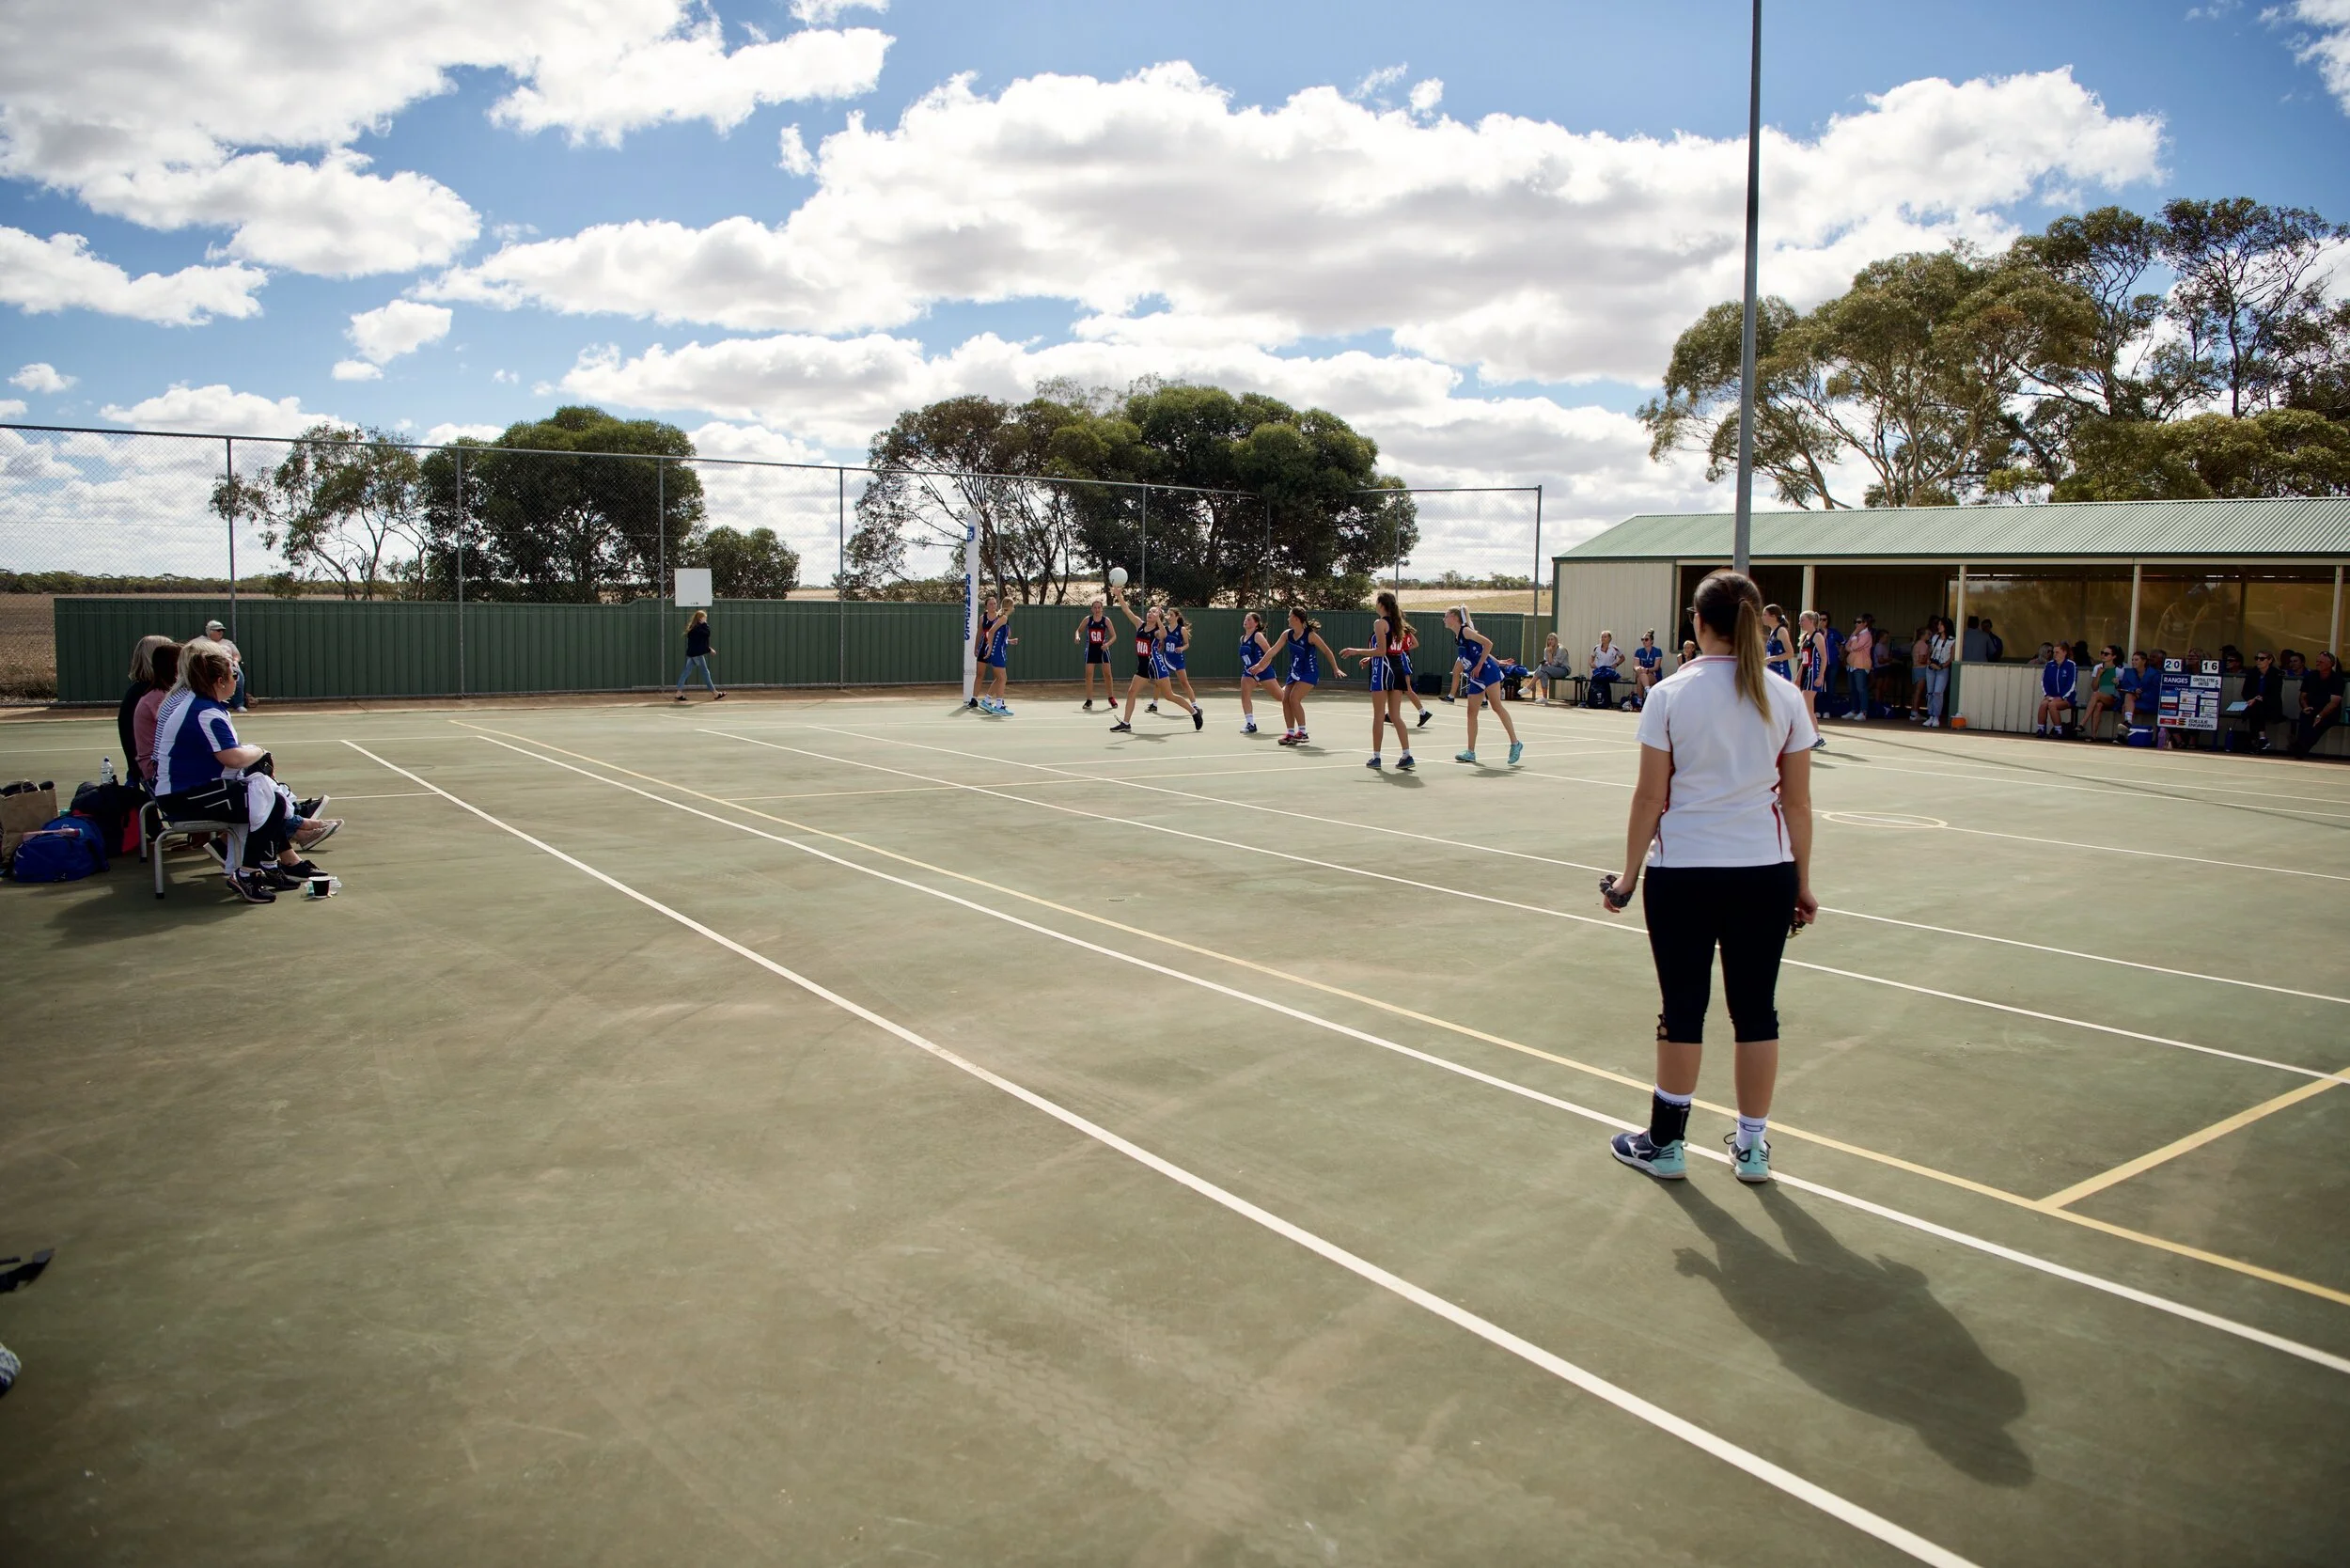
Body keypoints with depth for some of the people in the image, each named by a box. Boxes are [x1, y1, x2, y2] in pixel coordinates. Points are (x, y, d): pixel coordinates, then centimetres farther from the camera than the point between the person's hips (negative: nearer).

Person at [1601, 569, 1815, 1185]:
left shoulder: (1671, 695, -7)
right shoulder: (1785, 699, 0)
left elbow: (1650, 796, -6)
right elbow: (1797, 801, 3)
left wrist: (1629, 875, 2)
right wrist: (1802, 884, 12)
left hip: (1682, 873, -2)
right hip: (1766, 873, 2)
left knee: (1683, 1010, 6)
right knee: (1756, 1011, 11)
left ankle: (1665, 1144, 18)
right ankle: (1751, 1146, 22)